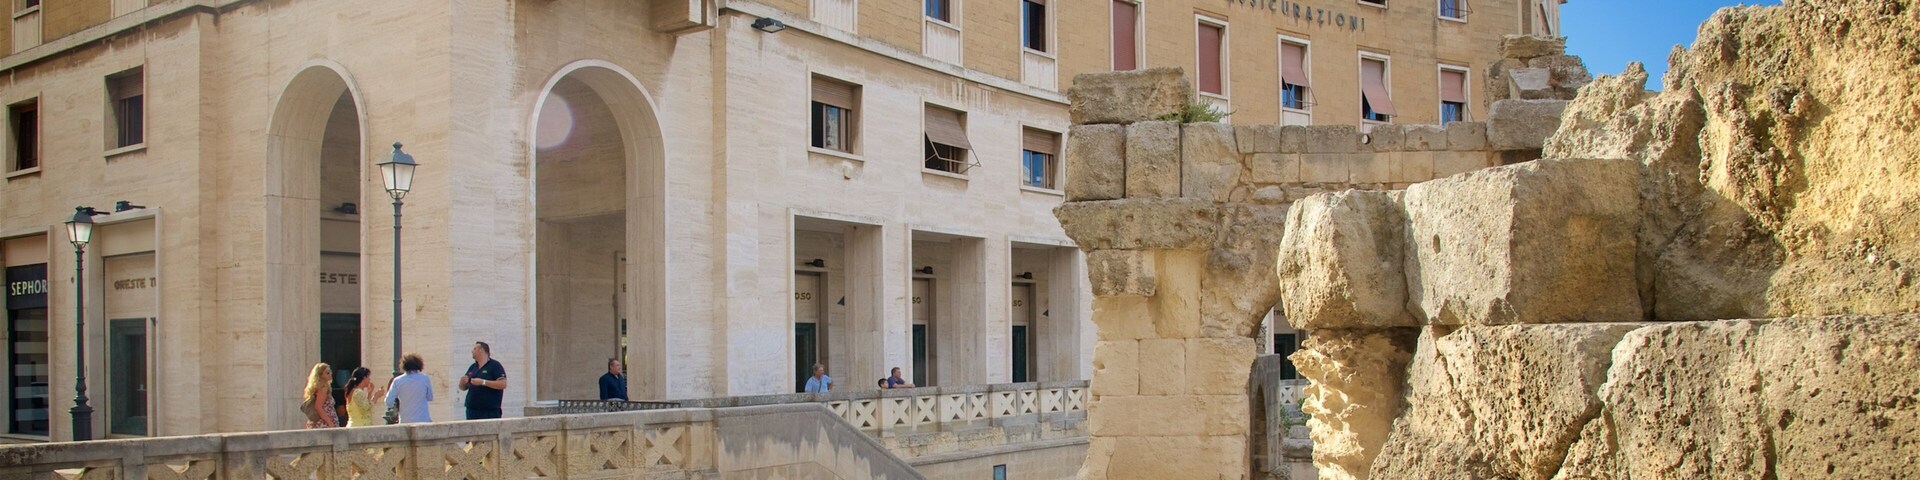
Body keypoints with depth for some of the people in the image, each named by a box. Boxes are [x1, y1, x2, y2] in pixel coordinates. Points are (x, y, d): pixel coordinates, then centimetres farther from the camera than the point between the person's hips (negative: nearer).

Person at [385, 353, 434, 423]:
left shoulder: (397, 381, 0)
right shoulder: (425, 378, -1)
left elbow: (388, 402, -2)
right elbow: (430, 398, 11)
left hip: (405, 421, 2)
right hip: (423, 420, -1)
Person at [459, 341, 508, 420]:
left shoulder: (495, 365, -2)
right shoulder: (472, 367, 17)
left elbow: (503, 384, -13)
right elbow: (463, 388, 21)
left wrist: (483, 382, -19)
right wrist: (463, 382, -3)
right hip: (472, 409, 6)